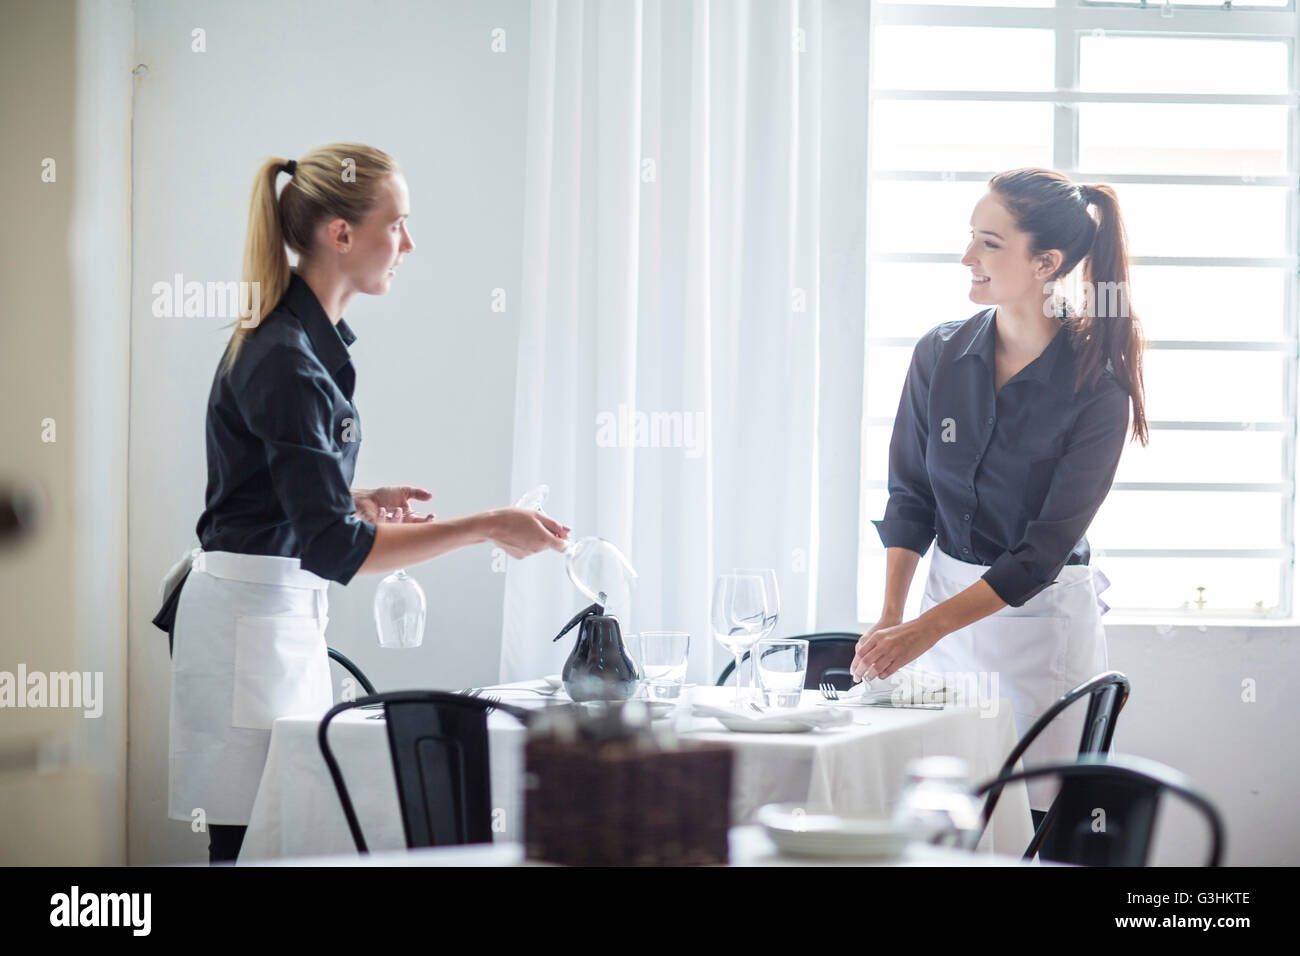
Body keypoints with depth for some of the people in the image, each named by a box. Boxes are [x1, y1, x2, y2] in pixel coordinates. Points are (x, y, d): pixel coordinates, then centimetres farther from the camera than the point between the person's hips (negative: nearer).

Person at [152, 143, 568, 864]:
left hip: (284, 613, 10)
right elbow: (333, 548, -24)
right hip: (253, 617, -10)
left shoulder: (310, 338, 11)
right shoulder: (284, 362, -20)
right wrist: (485, 527, -21)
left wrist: (359, 502, 8)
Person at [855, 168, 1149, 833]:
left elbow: (1045, 550, -17)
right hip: (946, 596, 4)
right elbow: (909, 497, 4)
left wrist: (923, 631, -24)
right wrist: (888, 620, -9)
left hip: (1046, 619, -4)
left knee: (1029, 825, -4)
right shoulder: (941, 354, -1)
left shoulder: (1097, 390, -14)